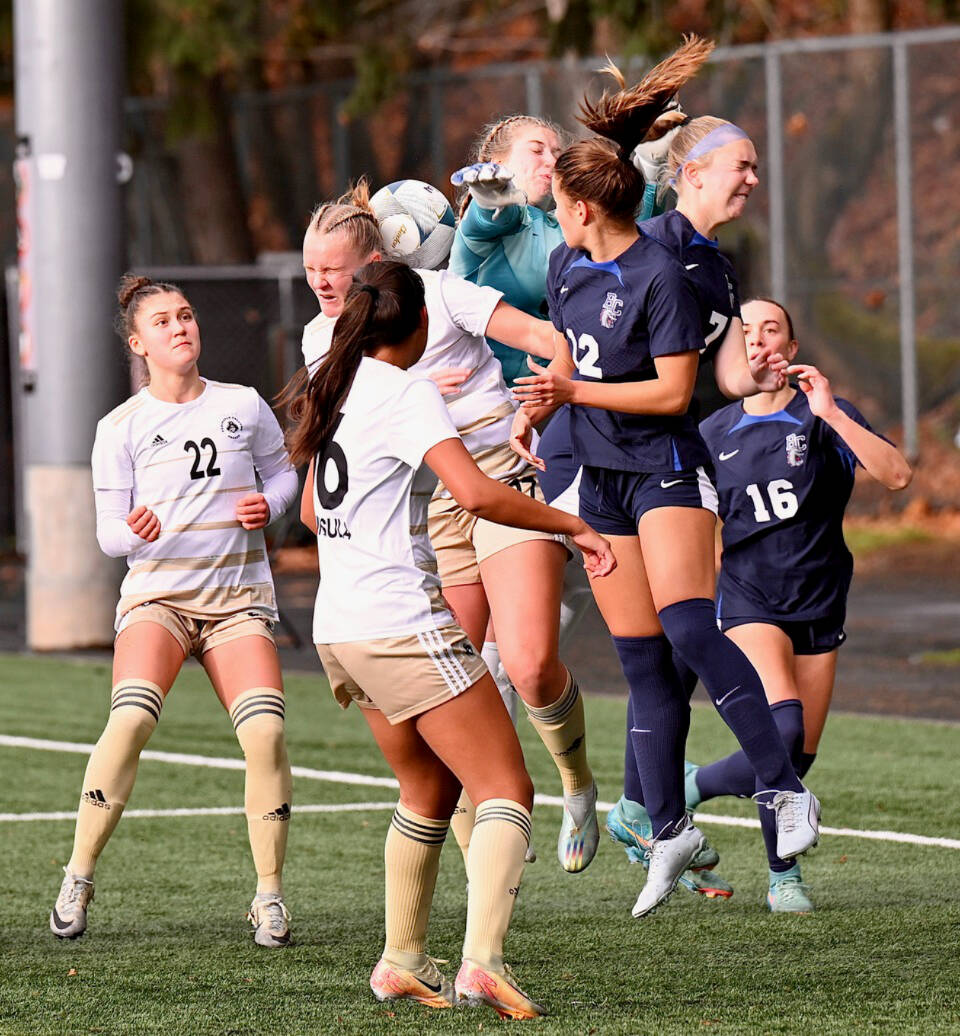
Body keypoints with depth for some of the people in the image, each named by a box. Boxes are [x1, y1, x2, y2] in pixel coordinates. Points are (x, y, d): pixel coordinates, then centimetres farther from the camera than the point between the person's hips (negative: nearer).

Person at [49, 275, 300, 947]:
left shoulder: (244, 405, 7)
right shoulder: (121, 427, 3)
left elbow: (283, 470, 21)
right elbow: (109, 531, 2)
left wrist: (269, 503, -2)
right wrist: (134, 533, -22)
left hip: (239, 596, 2)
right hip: (157, 593, -2)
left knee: (266, 730, -19)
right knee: (132, 717, -26)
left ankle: (270, 894, -5)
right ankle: (78, 879, -15)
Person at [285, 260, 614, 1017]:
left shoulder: (337, 389, 14)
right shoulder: (409, 395, -12)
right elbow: (476, 492, -26)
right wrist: (573, 527, -17)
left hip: (339, 628, 9)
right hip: (403, 625, -9)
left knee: (431, 787, 23)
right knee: (505, 790, -10)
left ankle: (402, 961, 24)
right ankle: (482, 960, -27)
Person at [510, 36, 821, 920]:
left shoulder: (660, 274, -17)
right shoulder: (567, 266, 8)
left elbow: (674, 389, -18)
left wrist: (576, 393, -17)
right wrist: (536, 409, 6)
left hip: (667, 469, -7)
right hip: (602, 476, 7)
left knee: (689, 630, -24)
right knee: (642, 663, 6)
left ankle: (785, 790, -21)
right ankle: (669, 829, 11)